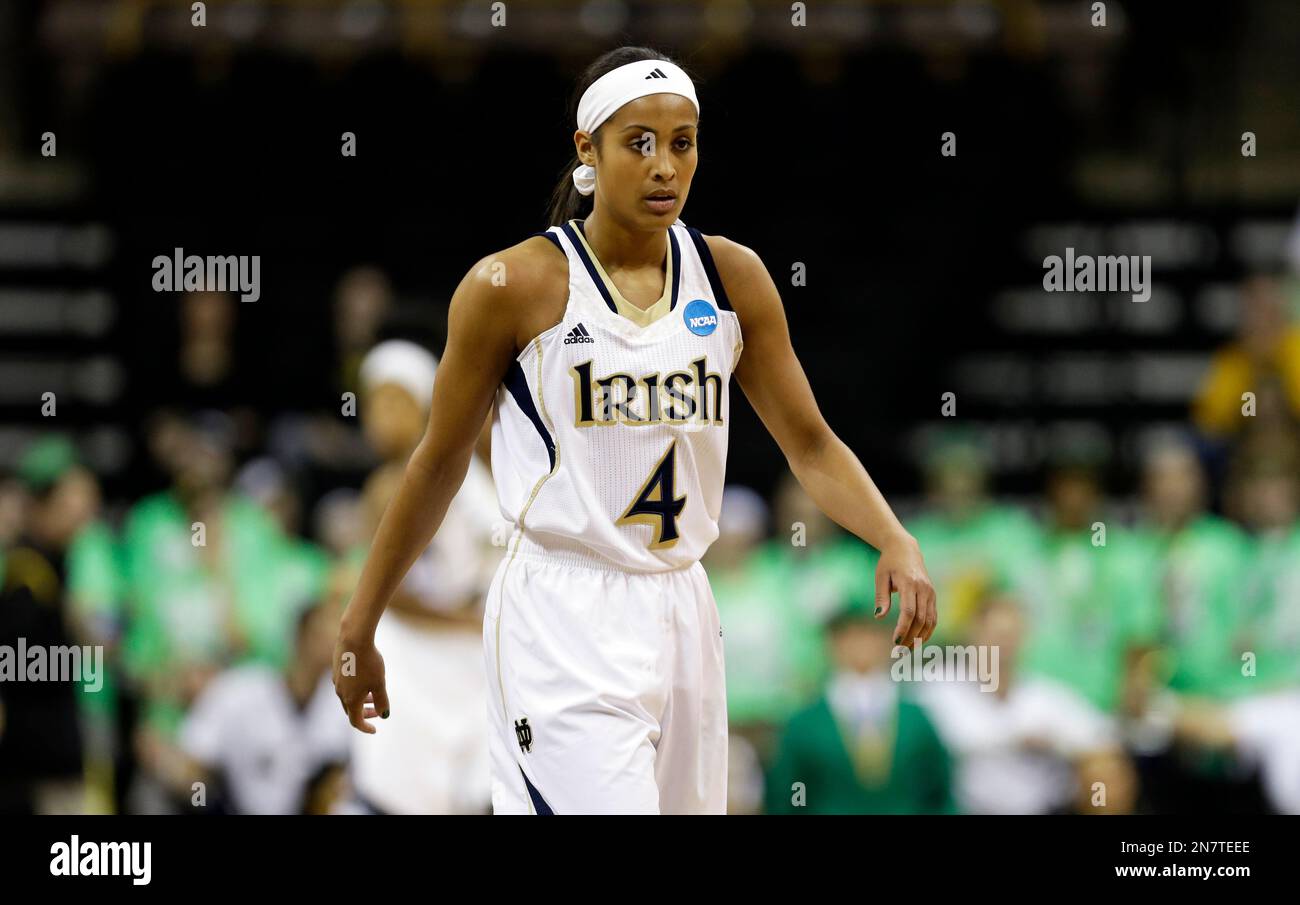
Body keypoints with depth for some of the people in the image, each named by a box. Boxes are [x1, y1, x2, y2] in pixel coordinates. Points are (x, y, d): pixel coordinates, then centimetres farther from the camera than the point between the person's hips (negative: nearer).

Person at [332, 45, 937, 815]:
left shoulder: (732, 278, 6)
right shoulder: (514, 287, -6)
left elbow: (810, 444, 11)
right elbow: (440, 462, 4)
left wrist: (896, 542, -8)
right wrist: (358, 632, 8)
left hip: (681, 615, 5)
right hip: (561, 622, -5)